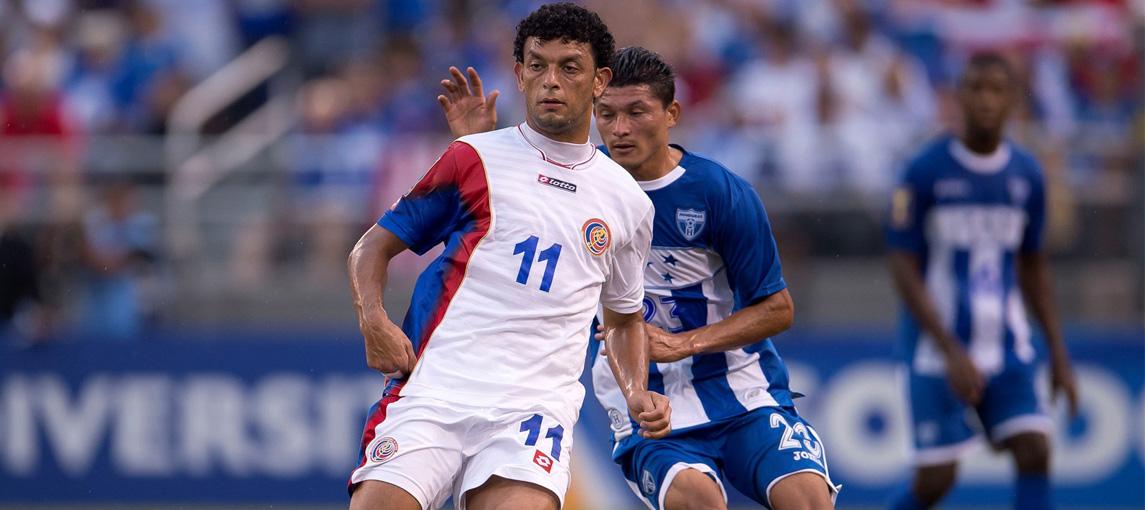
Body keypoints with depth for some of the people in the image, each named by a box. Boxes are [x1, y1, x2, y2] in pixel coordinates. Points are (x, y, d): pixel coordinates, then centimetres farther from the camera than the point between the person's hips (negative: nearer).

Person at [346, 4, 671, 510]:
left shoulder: (626, 202, 16)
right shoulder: (474, 159, 9)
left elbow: (623, 318, 30)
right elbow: (373, 247, 13)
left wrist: (637, 393, 12)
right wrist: (374, 320, -6)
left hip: (535, 407, 1)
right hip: (432, 388, -1)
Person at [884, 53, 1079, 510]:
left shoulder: (1026, 175, 5)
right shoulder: (925, 172, -9)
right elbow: (903, 270, -10)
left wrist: (1058, 353, 10)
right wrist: (950, 351, -19)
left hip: (1007, 351, 4)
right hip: (937, 351, -4)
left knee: (1034, 452, -13)